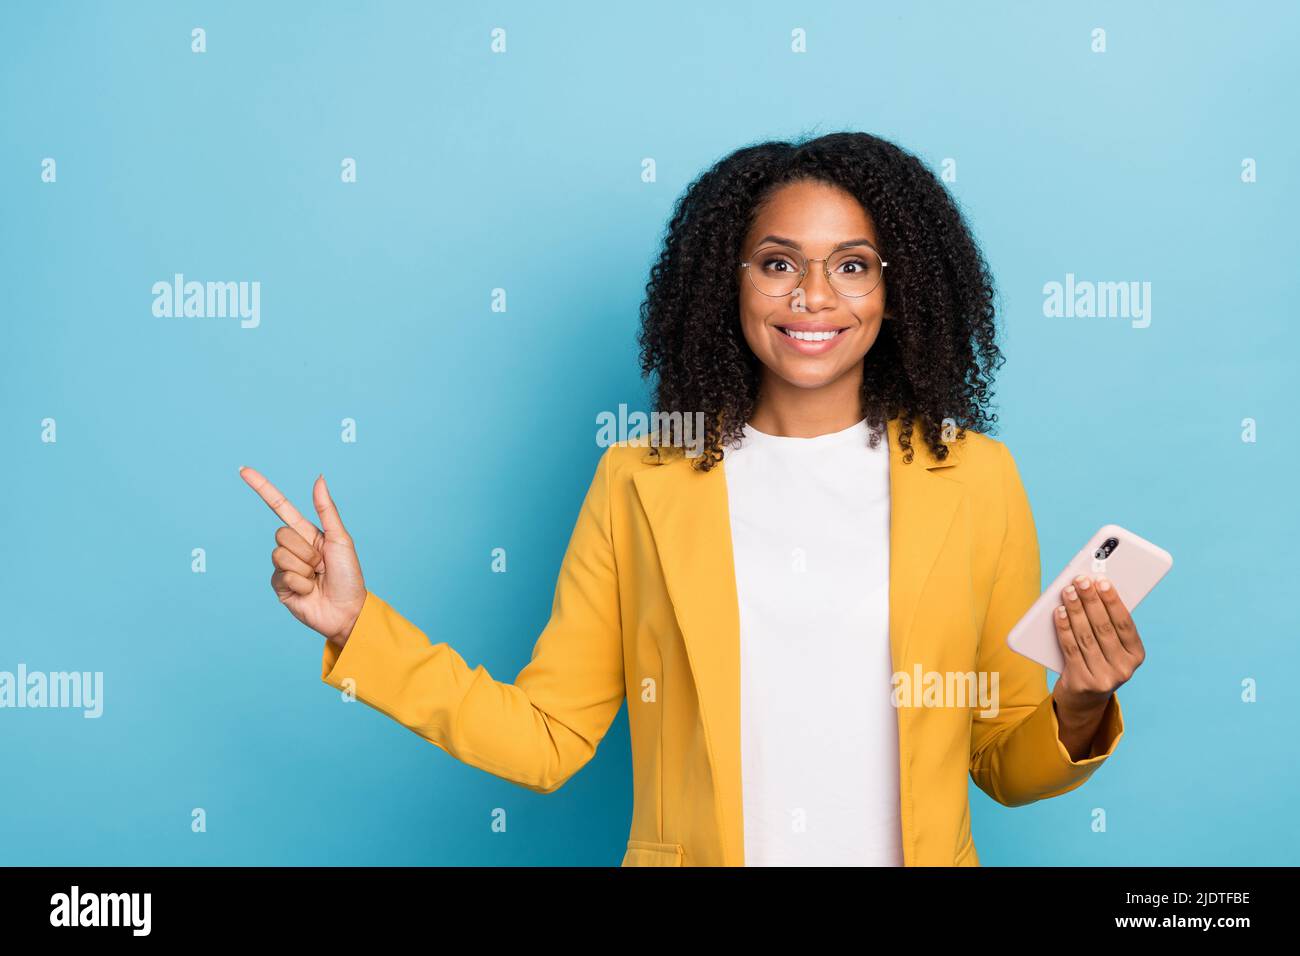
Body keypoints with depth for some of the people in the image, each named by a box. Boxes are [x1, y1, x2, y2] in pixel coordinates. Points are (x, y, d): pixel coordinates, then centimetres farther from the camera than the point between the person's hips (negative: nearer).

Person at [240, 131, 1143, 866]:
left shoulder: (975, 477, -3)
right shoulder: (639, 480, -3)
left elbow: (1008, 767, 3)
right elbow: (545, 738, -5)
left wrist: (1078, 715, -16)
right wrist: (359, 625, -12)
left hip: (918, 849, 1)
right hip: (692, 851, 0)